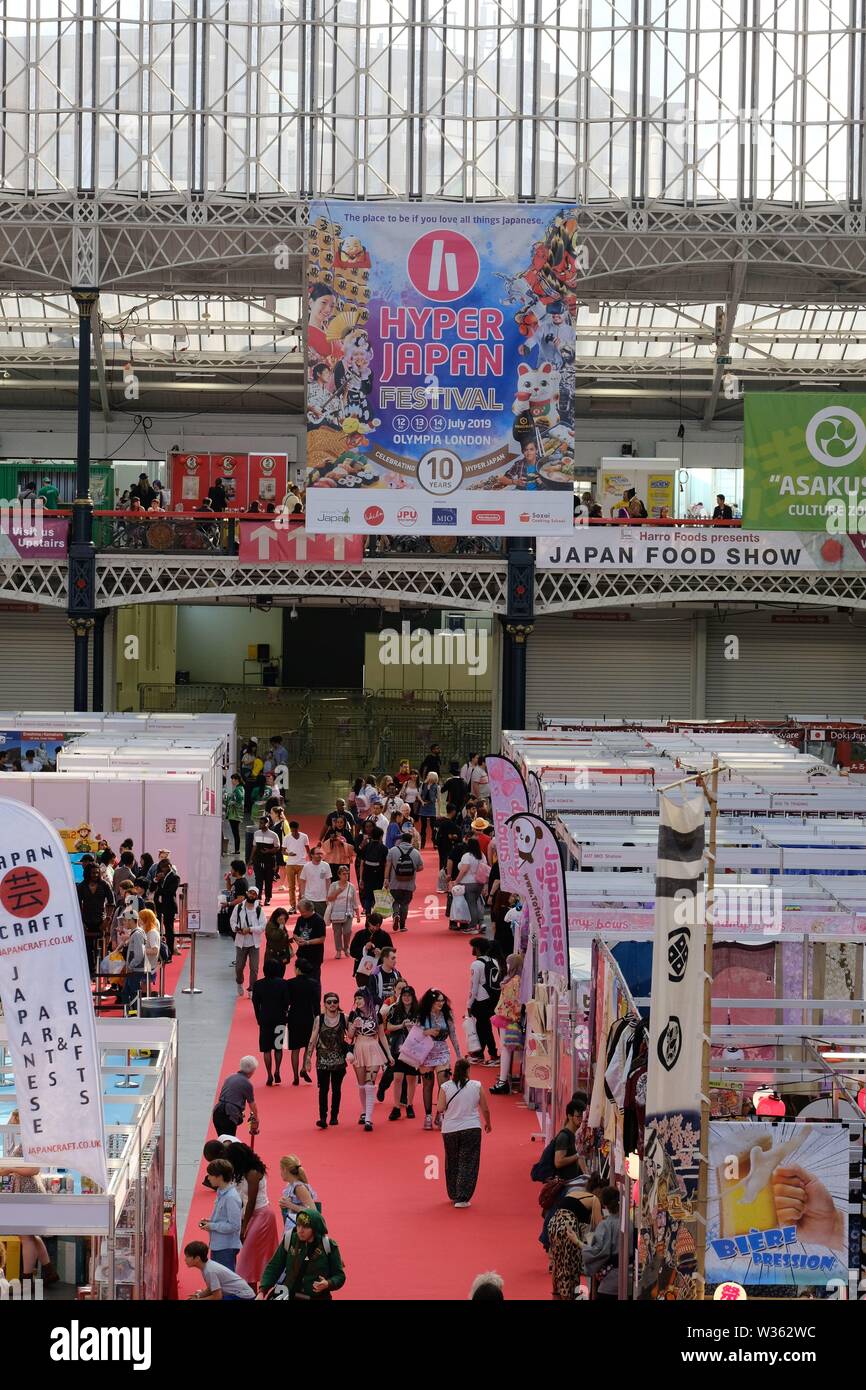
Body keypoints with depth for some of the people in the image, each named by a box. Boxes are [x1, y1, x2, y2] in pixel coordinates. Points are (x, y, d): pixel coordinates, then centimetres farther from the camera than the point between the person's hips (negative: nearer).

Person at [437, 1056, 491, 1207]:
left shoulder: (446, 1087, -7)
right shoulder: (476, 1086, -6)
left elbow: (440, 1109, -12)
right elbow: (485, 1110, -1)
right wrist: (488, 1123, 17)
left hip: (450, 1130, 1)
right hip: (471, 1130, -1)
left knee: (452, 1164, 18)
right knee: (468, 1164, 4)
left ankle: (453, 1195, 28)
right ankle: (462, 1198, -2)